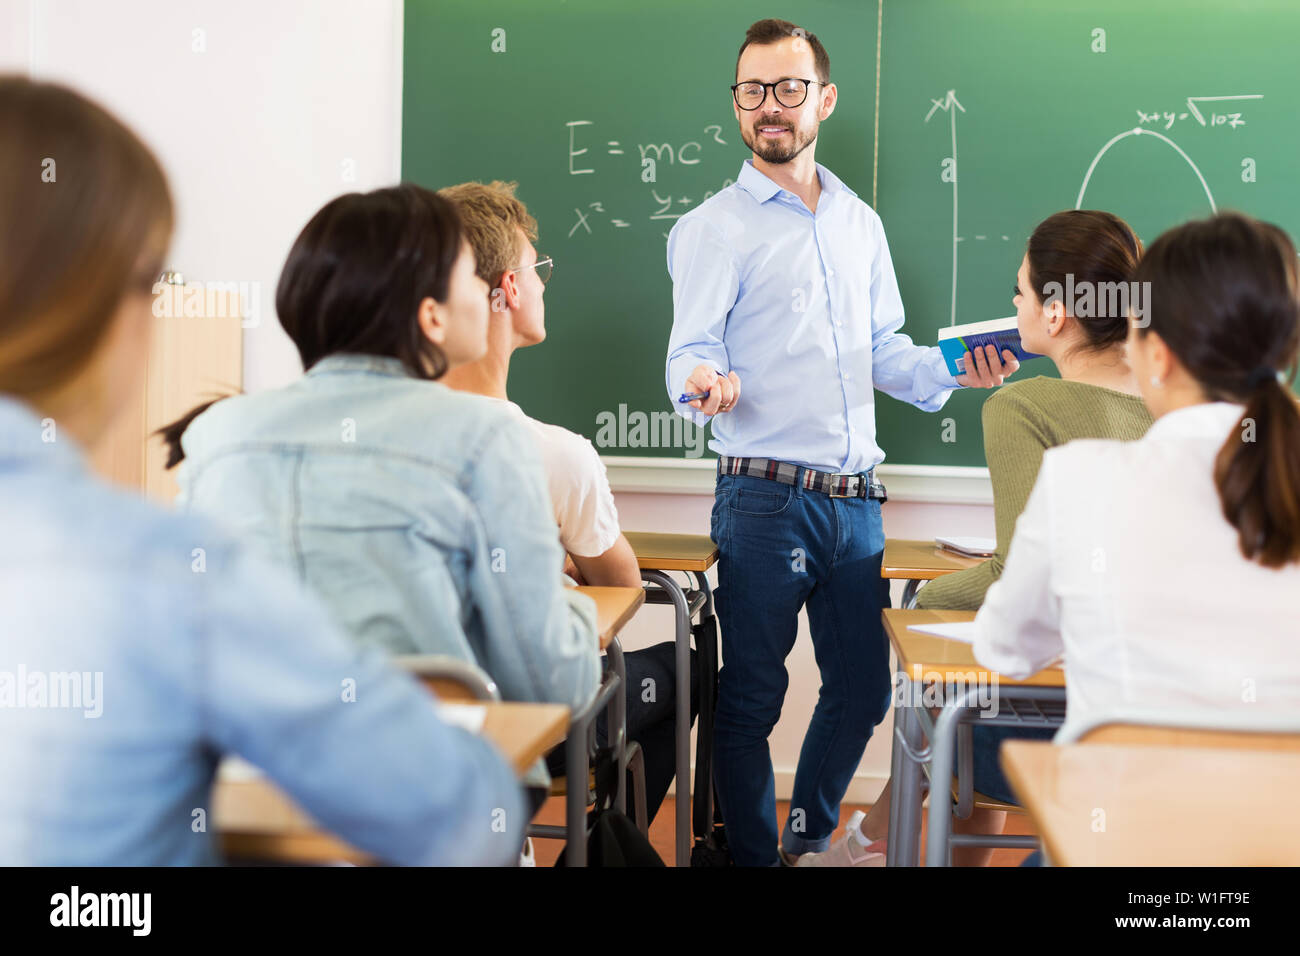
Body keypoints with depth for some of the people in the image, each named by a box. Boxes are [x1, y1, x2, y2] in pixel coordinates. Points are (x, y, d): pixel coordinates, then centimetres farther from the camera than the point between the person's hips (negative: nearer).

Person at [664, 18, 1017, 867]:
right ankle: (756, 856, 18)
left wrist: (949, 370, 0)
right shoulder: (713, 229, -2)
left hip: (857, 501, 6)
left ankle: (810, 840, 34)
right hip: (766, 499, -6)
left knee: (863, 689, 14)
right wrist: (702, 385, -32)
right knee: (751, 699, 1)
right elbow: (690, 354, -9)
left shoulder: (861, 223, 16)